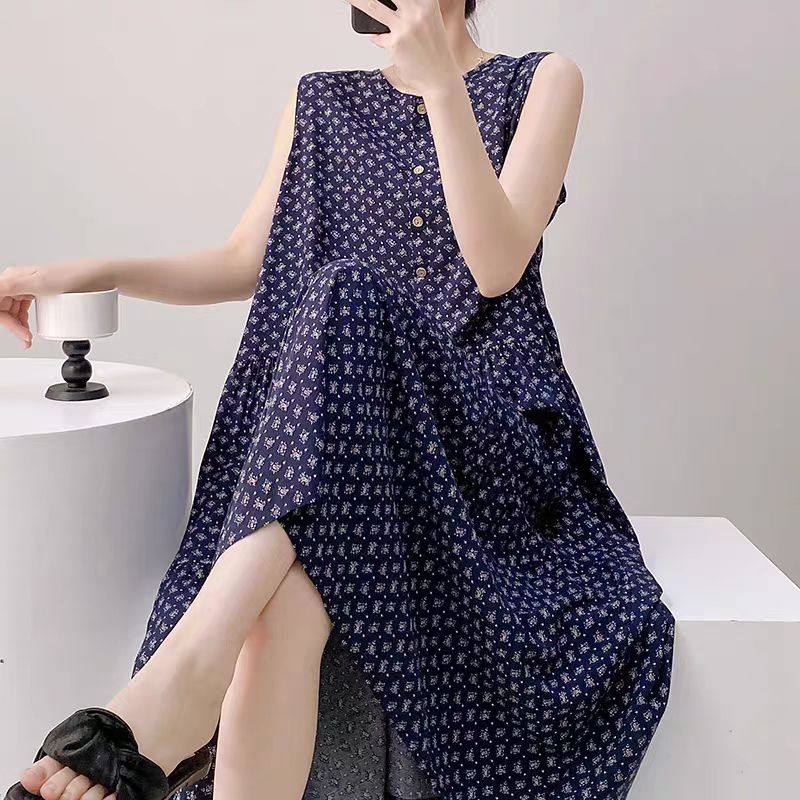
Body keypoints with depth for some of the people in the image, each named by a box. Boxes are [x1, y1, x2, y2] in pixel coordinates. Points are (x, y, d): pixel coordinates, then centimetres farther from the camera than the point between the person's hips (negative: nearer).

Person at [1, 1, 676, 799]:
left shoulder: (540, 83, 8)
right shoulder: (322, 103, 18)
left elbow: (497, 266, -7)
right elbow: (246, 263, 18)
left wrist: (441, 83, -15)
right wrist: (92, 273, 4)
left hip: (488, 424, -2)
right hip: (332, 415, 3)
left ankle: (188, 669, -44)